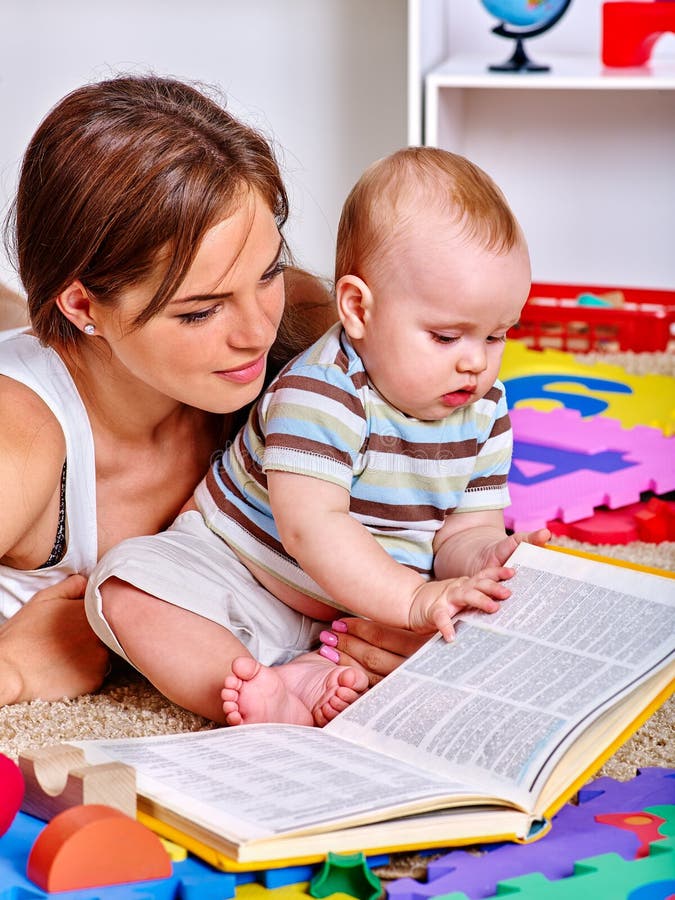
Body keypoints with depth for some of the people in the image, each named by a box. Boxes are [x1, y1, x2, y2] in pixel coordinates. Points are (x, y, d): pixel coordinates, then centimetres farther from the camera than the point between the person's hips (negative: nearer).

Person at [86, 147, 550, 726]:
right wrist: (412, 599, -42)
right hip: (244, 578, -5)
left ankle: (318, 678, -28)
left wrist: (484, 559, -28)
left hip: (367, 604, 5)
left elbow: (464, 527, -3)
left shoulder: (485, 411, -4)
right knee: (127, 585, -27)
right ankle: (272, 704, -41)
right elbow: (311, 525, -35)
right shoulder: (320, 391, -26)